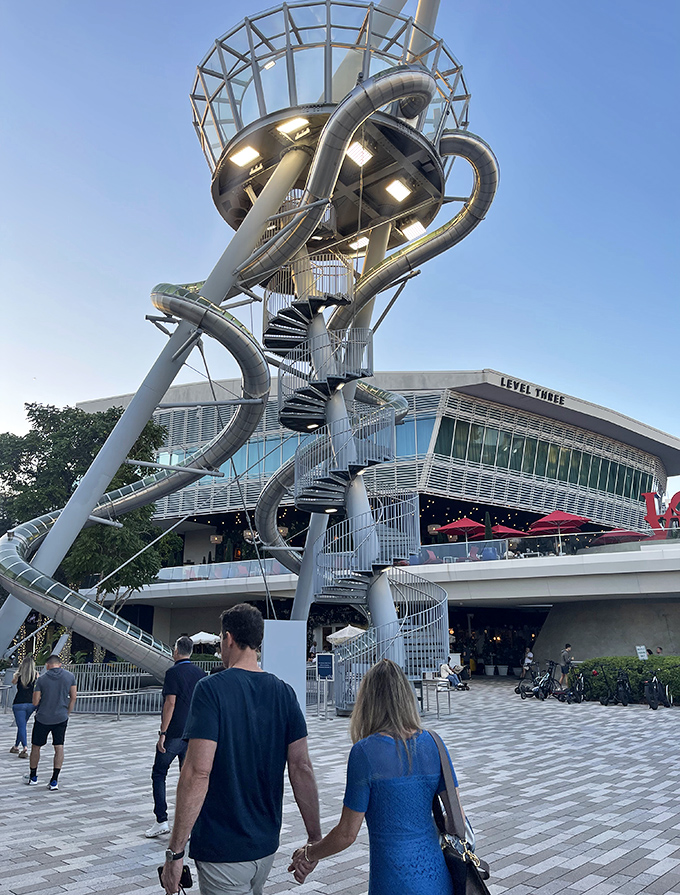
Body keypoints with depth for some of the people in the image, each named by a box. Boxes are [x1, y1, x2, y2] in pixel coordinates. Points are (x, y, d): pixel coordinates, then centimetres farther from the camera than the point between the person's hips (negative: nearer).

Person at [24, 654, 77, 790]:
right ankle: (54, 781, 2)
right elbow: (73, 697, 1)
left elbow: (35, 702, -5)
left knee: (36, 747, 16)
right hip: (61, 718, 1)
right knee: (59, 747, 6)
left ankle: (32, 777, 31)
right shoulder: (70, 676, -2)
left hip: (42, 718, -1)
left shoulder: (41, 679, -8)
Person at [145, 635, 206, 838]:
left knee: (158, 774, 7)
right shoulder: (201, 673, 8)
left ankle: (161, 820, 3)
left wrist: (163, 733, -14)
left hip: (174, 732, -6)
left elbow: (170, 703, -16)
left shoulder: (174, 672, -10)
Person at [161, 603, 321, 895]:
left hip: (222, 849, -5)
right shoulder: (283, 692, 0)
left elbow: (198, 772, -21)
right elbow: (301, 768, -2)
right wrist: (315, 838, 4)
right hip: (267, 845, 6)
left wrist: (175, 851, -15)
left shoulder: (211, 689, -15)